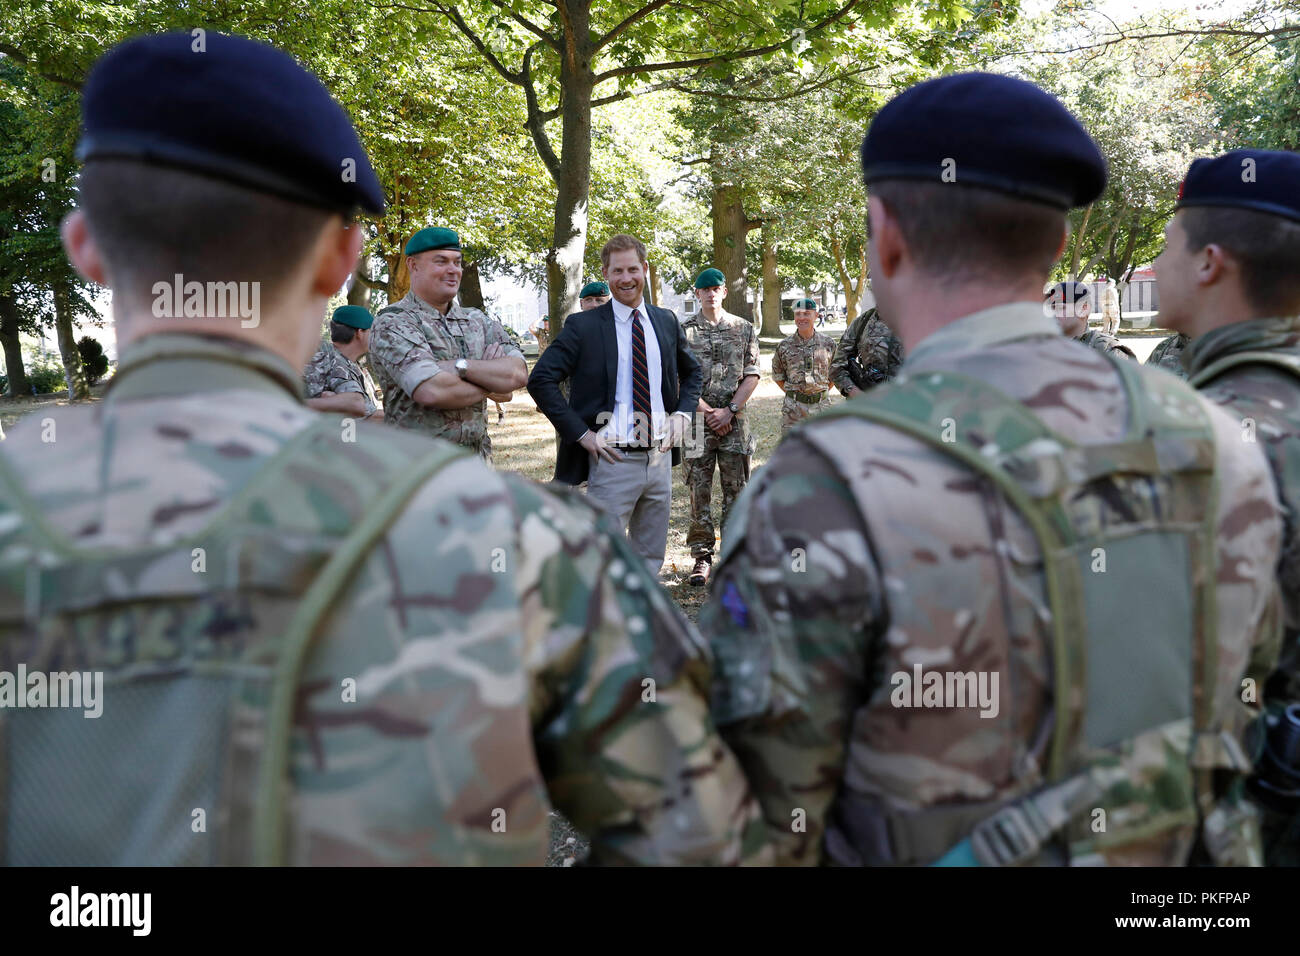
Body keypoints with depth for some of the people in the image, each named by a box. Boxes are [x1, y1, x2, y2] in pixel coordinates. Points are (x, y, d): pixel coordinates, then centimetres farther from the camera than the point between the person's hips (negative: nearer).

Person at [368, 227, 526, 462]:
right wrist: (490, 386, -6)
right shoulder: (392, 323, -7)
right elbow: (431, 391, -22)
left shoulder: (477, 321, 12)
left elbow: (518, 373, -3)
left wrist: (460, 366, -16)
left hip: (477, 460, 5)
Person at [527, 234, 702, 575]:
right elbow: (540, 380, -8)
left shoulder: (667, 322, 9)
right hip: (613, 460, -5)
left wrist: (683, 413, 7)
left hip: (660, 457, 5)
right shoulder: (583, 325, -5)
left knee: (651, 559, 15)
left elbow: (692, 371, 25)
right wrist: (580, 433, -13)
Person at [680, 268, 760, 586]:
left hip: (735, 420, 1)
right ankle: (702, 556, 9)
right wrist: (707, 411, -10)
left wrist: (729, 410, -8)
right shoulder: (683, 331, 4)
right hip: (697, 419, -1)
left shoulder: (744, 328, 7)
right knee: (699, 491, 1)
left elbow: (752, 376, 3)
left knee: (736, 488, 5)